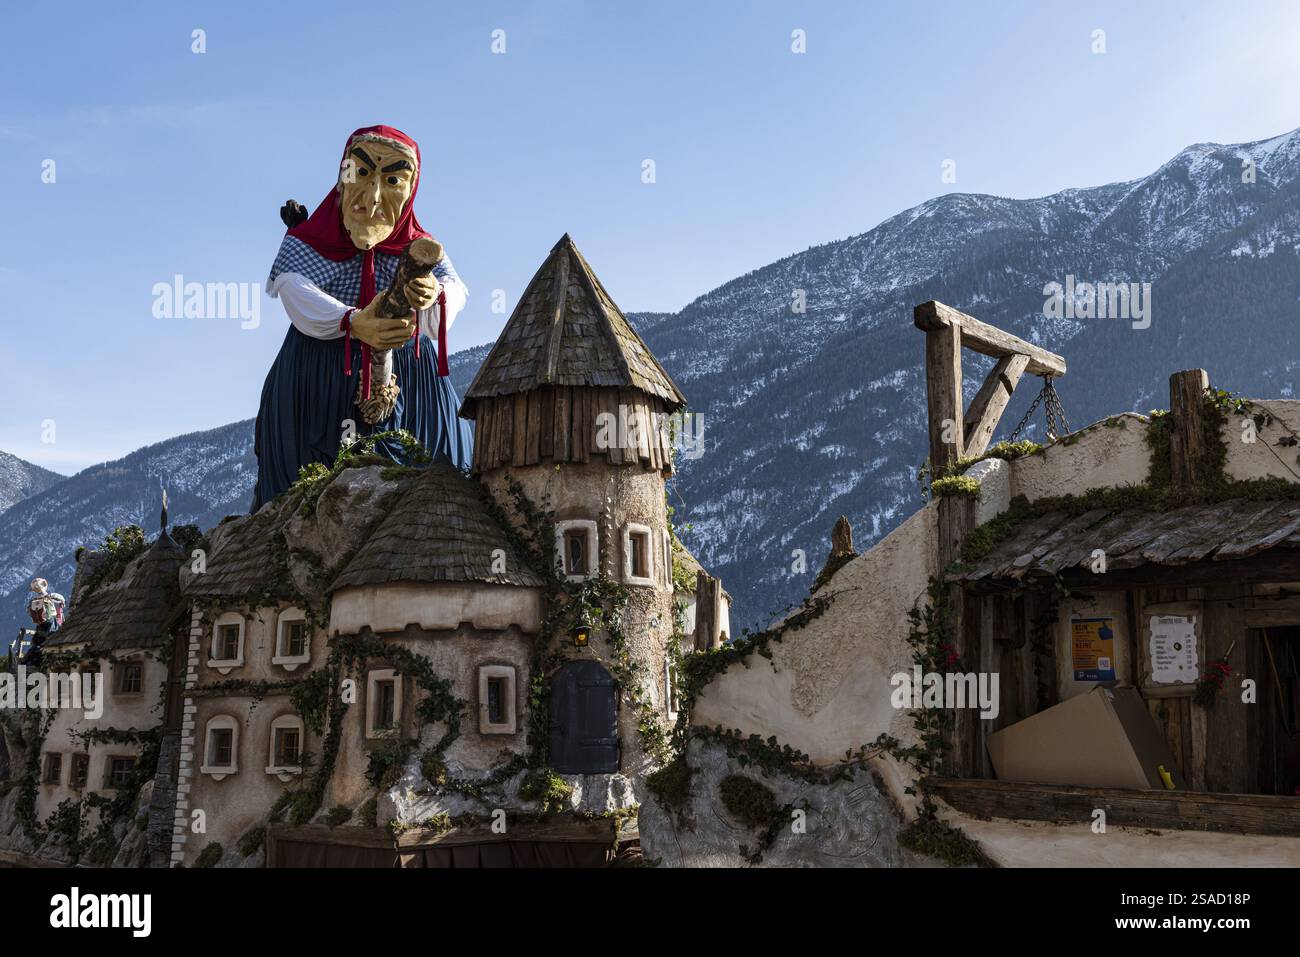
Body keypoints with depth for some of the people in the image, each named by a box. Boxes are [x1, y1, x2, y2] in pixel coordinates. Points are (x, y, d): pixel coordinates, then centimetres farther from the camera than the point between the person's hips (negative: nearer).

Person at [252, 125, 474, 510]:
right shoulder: (306, 245, 3)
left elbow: (453, 293, -17)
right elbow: (298, 296, -19)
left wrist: (433, 296, -44)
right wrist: (353, 323, -42)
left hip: (408, 388, 1)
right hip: (318, 391, -1)